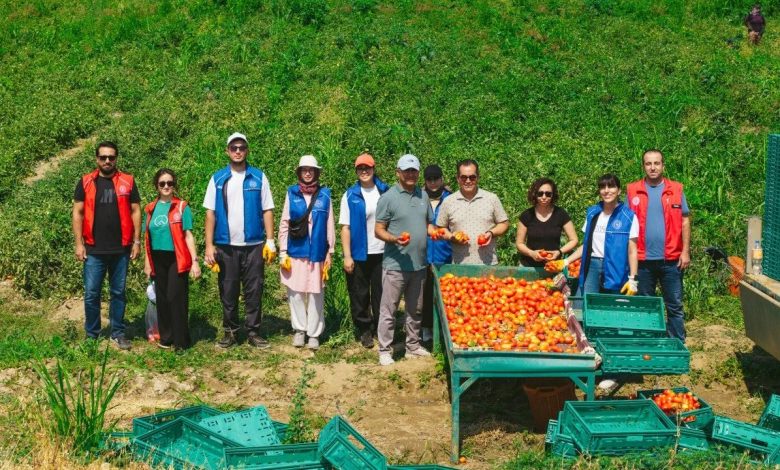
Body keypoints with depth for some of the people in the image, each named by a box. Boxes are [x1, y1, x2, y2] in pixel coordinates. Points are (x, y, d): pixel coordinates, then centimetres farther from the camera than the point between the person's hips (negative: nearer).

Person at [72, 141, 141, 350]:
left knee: (118, 293, 8)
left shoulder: (127, 182, 4)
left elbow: (135, 211, 5)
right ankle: (91, 335, 15)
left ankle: (118, 333, 18)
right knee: (91, 294, 3)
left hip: (121, 249, 0)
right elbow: (78, 213, 4)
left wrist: (137, 241, 0)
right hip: (94, 250, 0)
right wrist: (79, 243, -3)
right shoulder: (85, 182, 4)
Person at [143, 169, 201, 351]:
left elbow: (188, 235, -5)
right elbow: (148, 238, 13)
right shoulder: (151, 209, 9)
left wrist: (195, 261, -10)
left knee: (176, 298, -5)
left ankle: (181, 341, 1)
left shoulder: (182, 207, -2)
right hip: (158, 259, 4)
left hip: (177, 258, -4)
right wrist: (147, 263, 11)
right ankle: (166, 337, 18)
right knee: (162, 299, 8)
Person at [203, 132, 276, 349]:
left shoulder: (258, 177, 4)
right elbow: (210, 213, 3)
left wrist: (270, 241, -5)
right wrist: (209, 246, -3)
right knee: (228, 291, 7)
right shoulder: (218, 179, 5)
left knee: (253, 291, 2)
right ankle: (230, 332, 17)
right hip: (225, 246, 1)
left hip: (254, 245, -1)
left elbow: (267, 210, 2)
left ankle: (254, 332, 10)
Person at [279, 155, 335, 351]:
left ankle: (314, 333, 10)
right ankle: (299, 329, 17)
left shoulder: (325, 195, 3)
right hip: (295, 252, 1)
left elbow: (329, 226, 5)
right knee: (295, 292, 4)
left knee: (316, 294, 2)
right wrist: (283, 252, 0)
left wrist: (330, 253, 3)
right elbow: (284, 224, 5)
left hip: (317, 252, -1)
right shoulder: (291, 193, 4)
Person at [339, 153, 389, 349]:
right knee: (360, 294, 5)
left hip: (382, 252, 1)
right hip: (359, 254, -1)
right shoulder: (350, 195, 0)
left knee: (381, 293, 5)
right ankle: (365, 330, 17)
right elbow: (345, 227, -3)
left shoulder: (385, 191, 4)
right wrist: (347, 256, -8)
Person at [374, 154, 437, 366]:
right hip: (395, 264, -6)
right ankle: (385, 351, 8)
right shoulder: (388, 197, -8)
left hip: (419, 264, 6)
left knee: (415, 309, 16)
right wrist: (395, 239, -26)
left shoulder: (423, 195, 9)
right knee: (388, 310, 0)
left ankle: (413, 346, 28)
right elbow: (379, 230, -7)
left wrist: (434, 232, -5)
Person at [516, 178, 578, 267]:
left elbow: (574, 240, 2)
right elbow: (519, 243, 3)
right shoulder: (527, 215, -2)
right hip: (529, 266, 1)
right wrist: (531, 253, -16)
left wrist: (559, 252, -15)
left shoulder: (560, 214, -3)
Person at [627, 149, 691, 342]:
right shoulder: (633, 190, 4)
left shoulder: (676, 189, 4)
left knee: (674, 305, 3)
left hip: (671, 259, -1)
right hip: (643, 259, 1)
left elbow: (685, 221, 5)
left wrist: (685, 251, -2)